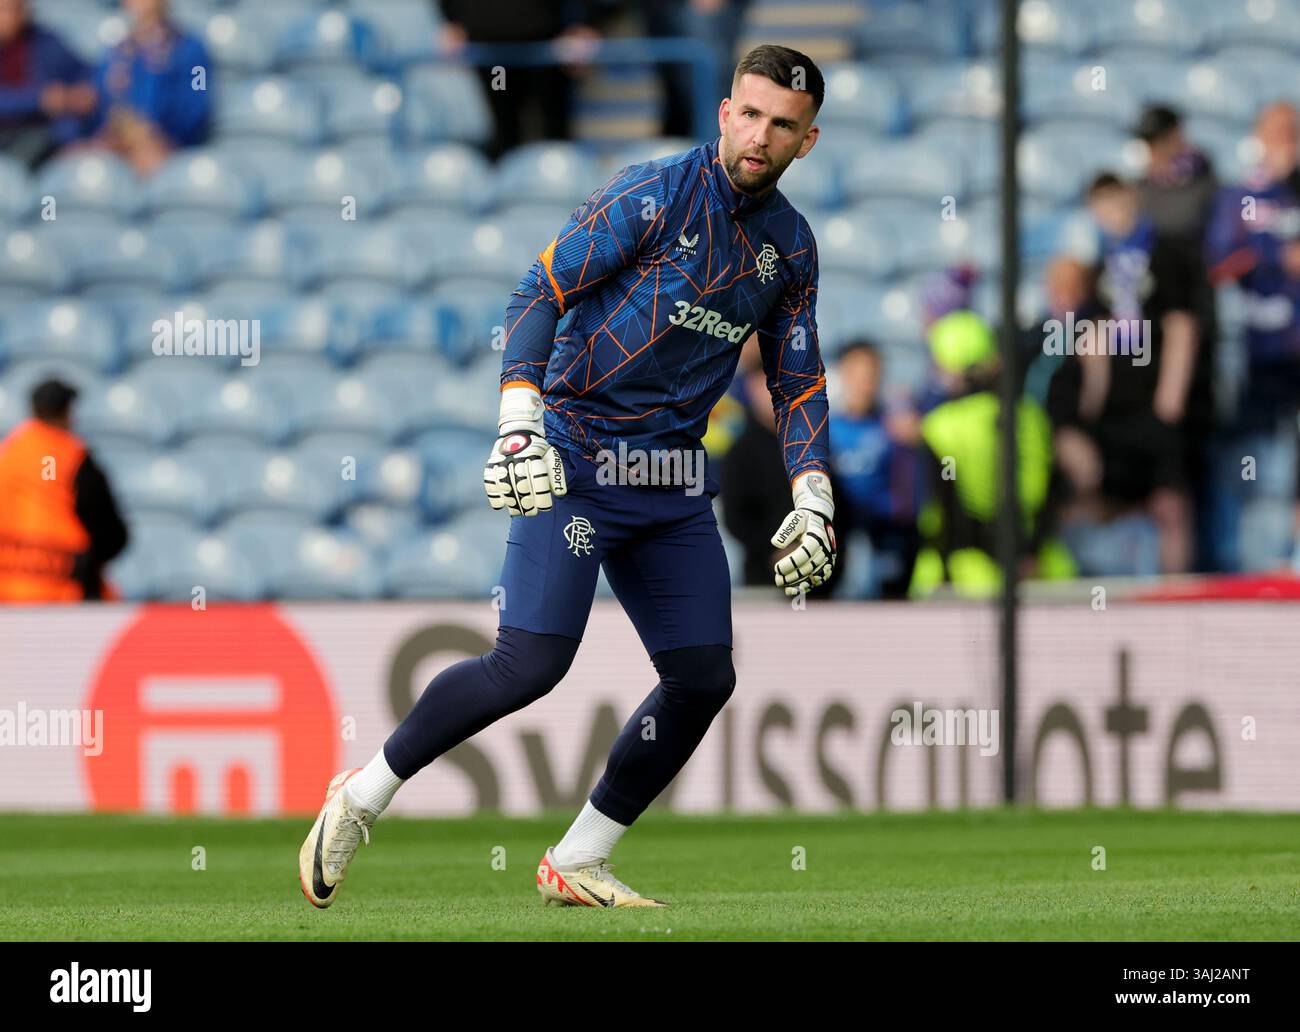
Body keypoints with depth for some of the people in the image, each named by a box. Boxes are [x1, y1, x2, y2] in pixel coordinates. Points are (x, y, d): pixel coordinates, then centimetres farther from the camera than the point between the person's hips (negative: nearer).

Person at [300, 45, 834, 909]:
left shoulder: (792, 245, 9)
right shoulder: (654, 195, -10)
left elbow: (798, 382, 16)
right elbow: (541, 293, -12)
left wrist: (812, 498, 2)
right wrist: (518, 418, -25)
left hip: (672, 476, 7)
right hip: (576, 456, -7)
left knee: (704, 677, 1)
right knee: (532, 662, -19)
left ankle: (576, 864, 14)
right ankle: (364, 796, -2)